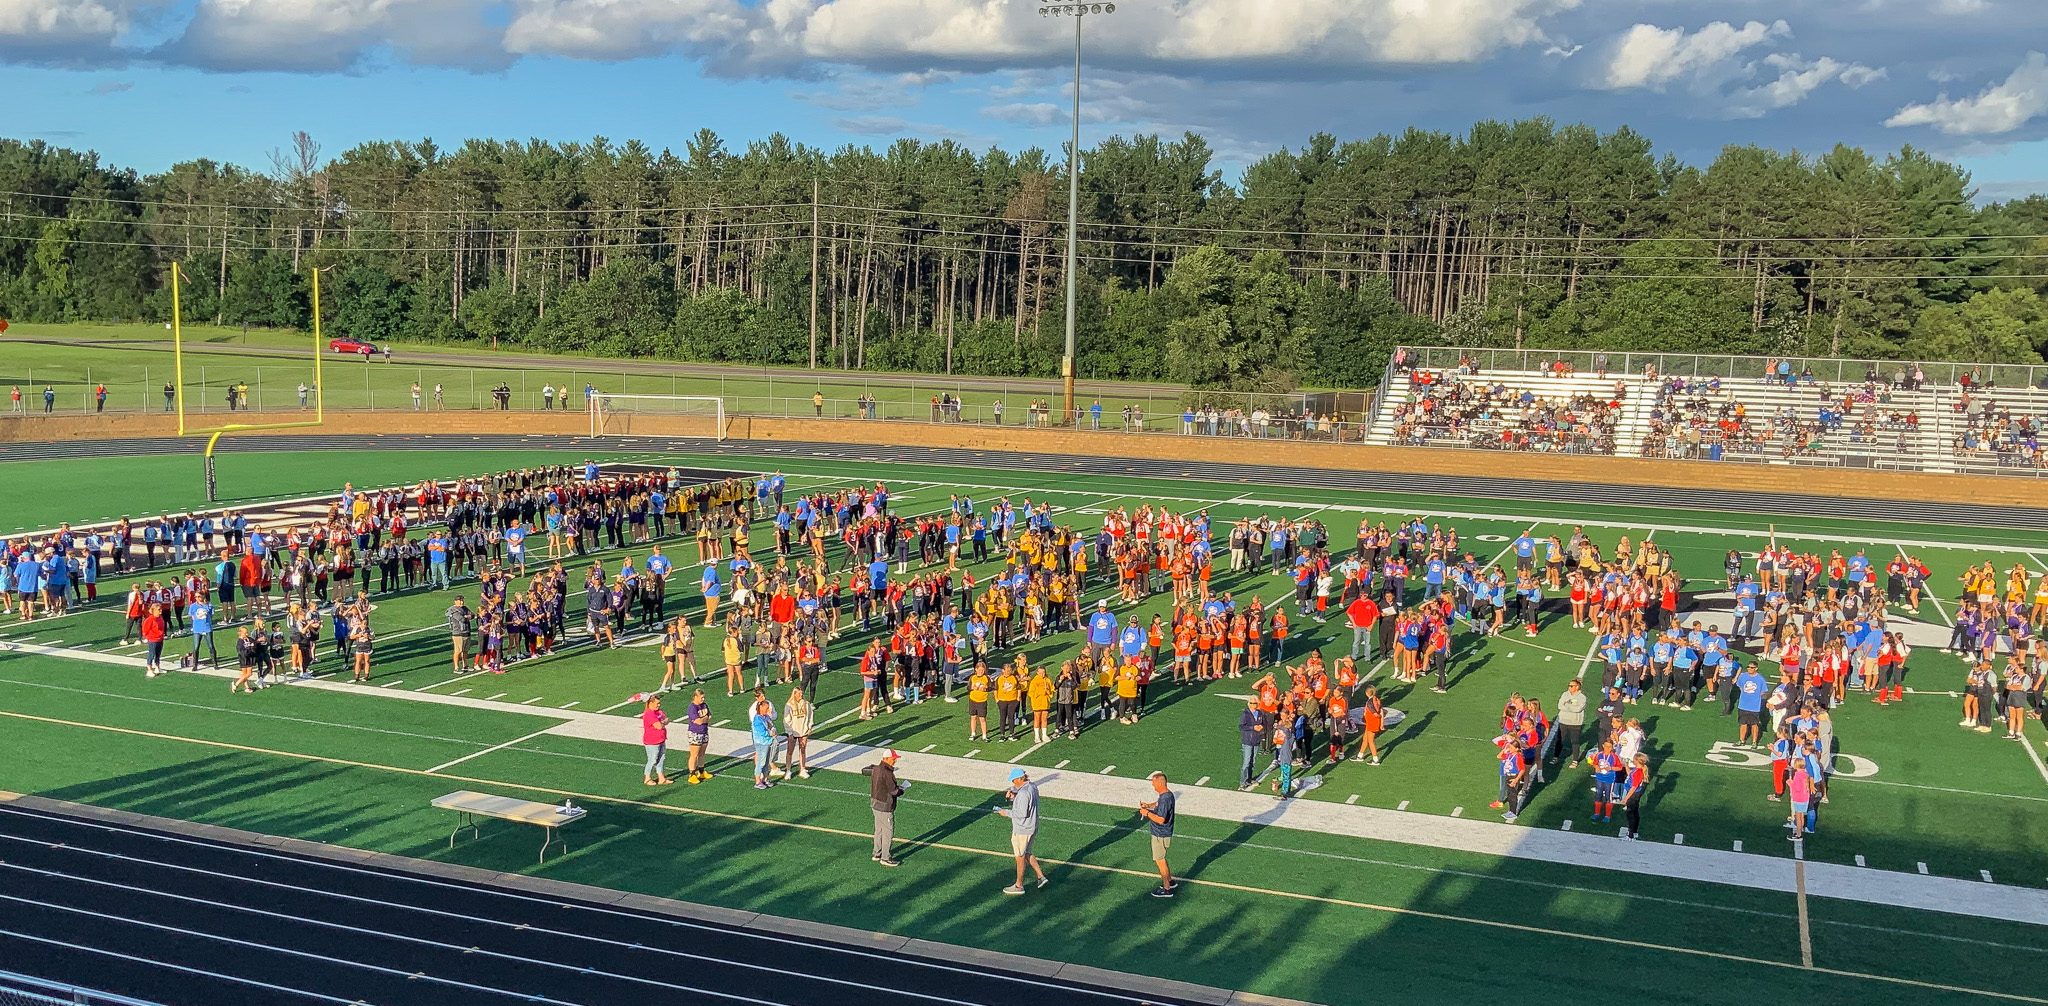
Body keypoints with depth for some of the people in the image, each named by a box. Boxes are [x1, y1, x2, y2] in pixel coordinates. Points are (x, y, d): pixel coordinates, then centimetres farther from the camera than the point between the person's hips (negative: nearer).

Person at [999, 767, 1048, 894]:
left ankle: (1019, 886, 17)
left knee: (1020, 857, 5)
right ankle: (1041, 876, 24)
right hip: (1032, 828, 9)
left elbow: (1022, 813, -27)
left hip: (1022, 830, -9)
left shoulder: (1023, 793, -26)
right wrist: (1012, 792, -2)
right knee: (1027, 853, 24)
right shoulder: (1033, 786, 4)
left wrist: (1006, 813, -16)